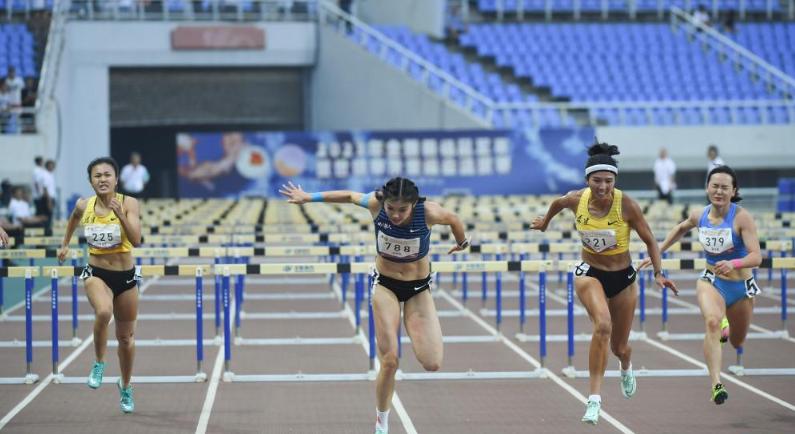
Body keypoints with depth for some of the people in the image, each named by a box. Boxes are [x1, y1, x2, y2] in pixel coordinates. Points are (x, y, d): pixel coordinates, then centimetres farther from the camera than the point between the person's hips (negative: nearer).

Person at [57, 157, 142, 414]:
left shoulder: (128, 203, -13)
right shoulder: (84, 206, -5)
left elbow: (136, 240, -25)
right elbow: (73, 220, 20)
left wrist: (120, 214, -34)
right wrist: (65, 244, 26)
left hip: (126, 277, 0)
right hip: (96, 274, 0)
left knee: (126, 338, 13)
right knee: (103, 312, -34)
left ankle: (125, 387, 38)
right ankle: (99, 364, -10)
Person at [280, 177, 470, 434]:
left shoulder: (428, 212, -26)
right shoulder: (375, 204, -21)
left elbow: (453, 219, -4)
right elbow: (350, 196, -1)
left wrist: (462, 243, 17)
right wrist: (308, 197, 9)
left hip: (418, 287, 0)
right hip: (385, 284, 0)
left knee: (432, 364, -14)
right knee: (389, 362, -10)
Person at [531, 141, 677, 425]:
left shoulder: (626, 205, -21)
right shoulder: (576, 200, -14)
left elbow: (649, 240, -10)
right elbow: (558, 203, 10)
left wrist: (658, 273, -19)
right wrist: (545, 222, 28)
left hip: (623, 278, 0)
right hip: (589, 273, 0)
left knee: (619, 347, 14)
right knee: (603, 325, -31)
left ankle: (626, 369, 55)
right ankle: (594, 399, -28)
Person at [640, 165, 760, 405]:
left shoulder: (742, 217, -20)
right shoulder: (699, 215, -7)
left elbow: (756, 257, -27)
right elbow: (681, 228, 18)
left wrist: (734, 264, -46)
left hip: (741, 286, -1)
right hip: (711, 281, 1)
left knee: (736, 342, 19)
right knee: (712, 322, -31)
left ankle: (727, 325, 58)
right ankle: (716, 385, -36)